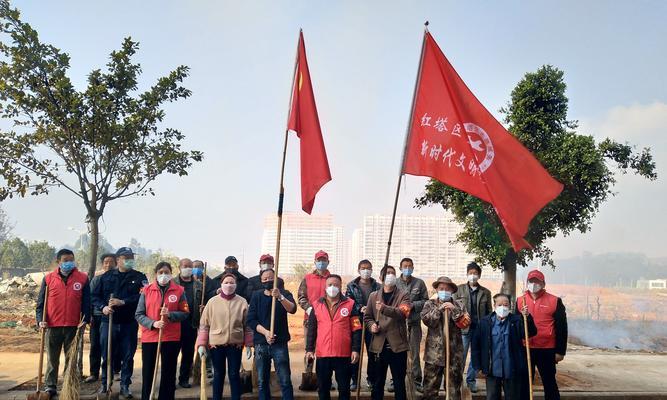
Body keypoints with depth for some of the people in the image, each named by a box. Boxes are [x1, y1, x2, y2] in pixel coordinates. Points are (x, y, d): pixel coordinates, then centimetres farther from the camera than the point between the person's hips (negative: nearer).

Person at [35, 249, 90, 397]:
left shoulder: (83, 278, 1)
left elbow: (86, 301, 2)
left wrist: (85, 319, -7)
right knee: (52, 359, 9)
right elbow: (41, 302, 5)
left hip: (73, 326, 0)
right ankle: (50, 386, 19)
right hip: (53, 326, 1)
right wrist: (40, 319, -6)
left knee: (71, 358, 8)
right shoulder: (48, 278, 3)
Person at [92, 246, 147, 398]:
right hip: (109, 322, 1)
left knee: (128, 356, 5)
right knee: (107, 355, 9)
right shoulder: (107, 276, 8)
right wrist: (103, 307, -10)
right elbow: (95, 296, 8)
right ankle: (105, 384, 24)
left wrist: (123, 302, -19)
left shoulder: (139, 277, 1)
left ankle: (125, 386, 16)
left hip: (129, 324, -1)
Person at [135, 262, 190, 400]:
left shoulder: (179, 290, 1)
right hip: (149, 337, 1)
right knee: (147, 372, 8)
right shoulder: (146, 290, 2)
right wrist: (153, 323, -16)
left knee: (168, 373, 7)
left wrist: (170, 314, -17)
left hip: (171, 338, 0)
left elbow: (185, 313, 1)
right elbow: (139, 314, 0)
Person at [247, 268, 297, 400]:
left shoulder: (284, 294, 3)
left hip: (280, 343, -2)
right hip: (261, 343, 2)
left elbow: (292, 309, -17)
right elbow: (251, 320, 0)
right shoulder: (256, 296, 7)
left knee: (285, 380, -7)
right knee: (262, 381, 7)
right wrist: (265, 332, -15)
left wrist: (280, 297, -34)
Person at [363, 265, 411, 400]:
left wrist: (384, 308, -34)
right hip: (379, 345, 2)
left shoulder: (403, 295, 1)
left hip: (397, 345, -2)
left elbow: (402, 313, -18)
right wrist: (371, 325, -7)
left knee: (399, 383, 7)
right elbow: (367, 317, 15)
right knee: (377, 383, 11)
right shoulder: (373, 296, 9)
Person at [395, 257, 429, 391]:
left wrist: (413, 305, -9)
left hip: (414, 321, 0)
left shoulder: (419, 283, 6)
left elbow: (425, 301, 6)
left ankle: (417, 380, 11)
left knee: (415, 351, 4)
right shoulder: (395, 283, 3)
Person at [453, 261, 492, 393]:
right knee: (461, 356, -1)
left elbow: (489, 312, 9)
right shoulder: (460, 289, 5)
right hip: (463, 328, -1)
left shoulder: (486, 292, 8)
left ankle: (471, 381, 20)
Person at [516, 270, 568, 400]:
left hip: (547, 350, -3)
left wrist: (560, 351, -4)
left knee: (549, 383, 8)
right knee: (524, 383, 11)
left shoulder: (555, 301, -3)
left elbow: (561, 327, -2)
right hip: (525, 350, 3)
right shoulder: (520, 301, 6)